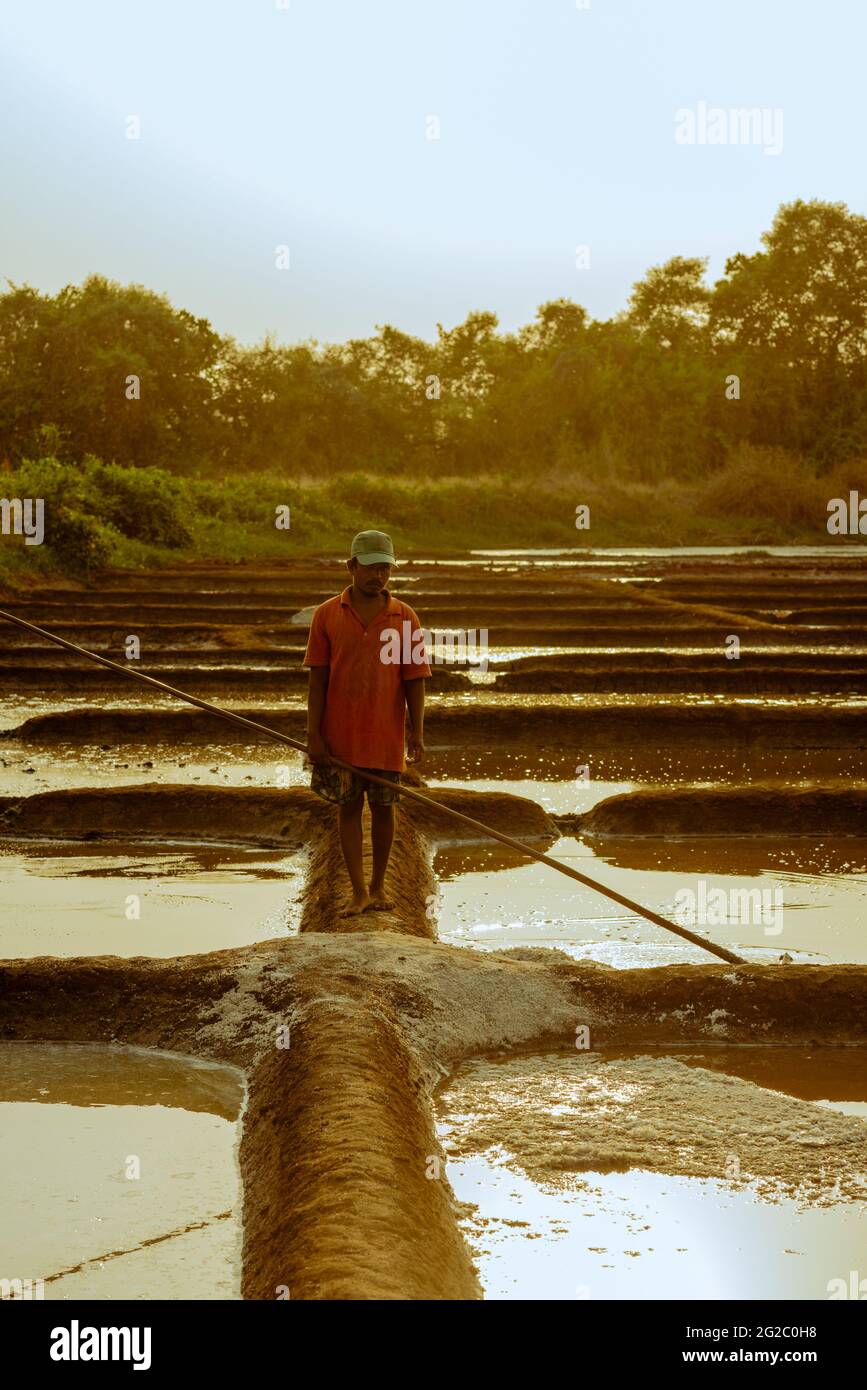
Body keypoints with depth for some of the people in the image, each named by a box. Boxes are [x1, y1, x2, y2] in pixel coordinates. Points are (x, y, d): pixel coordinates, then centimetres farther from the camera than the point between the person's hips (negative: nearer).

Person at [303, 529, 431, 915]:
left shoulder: (404, 618, 0)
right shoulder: (327, 615, -1)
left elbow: (414, 680, 1)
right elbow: (317, 679, 0)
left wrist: (417, 733, -7)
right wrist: (313, 735, -5)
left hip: (386, 734, 0)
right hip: (340, 735, 0)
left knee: (383, 806, 8)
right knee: (348, 806, 3)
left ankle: (379, 886, 23)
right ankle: (359, 892, 7)